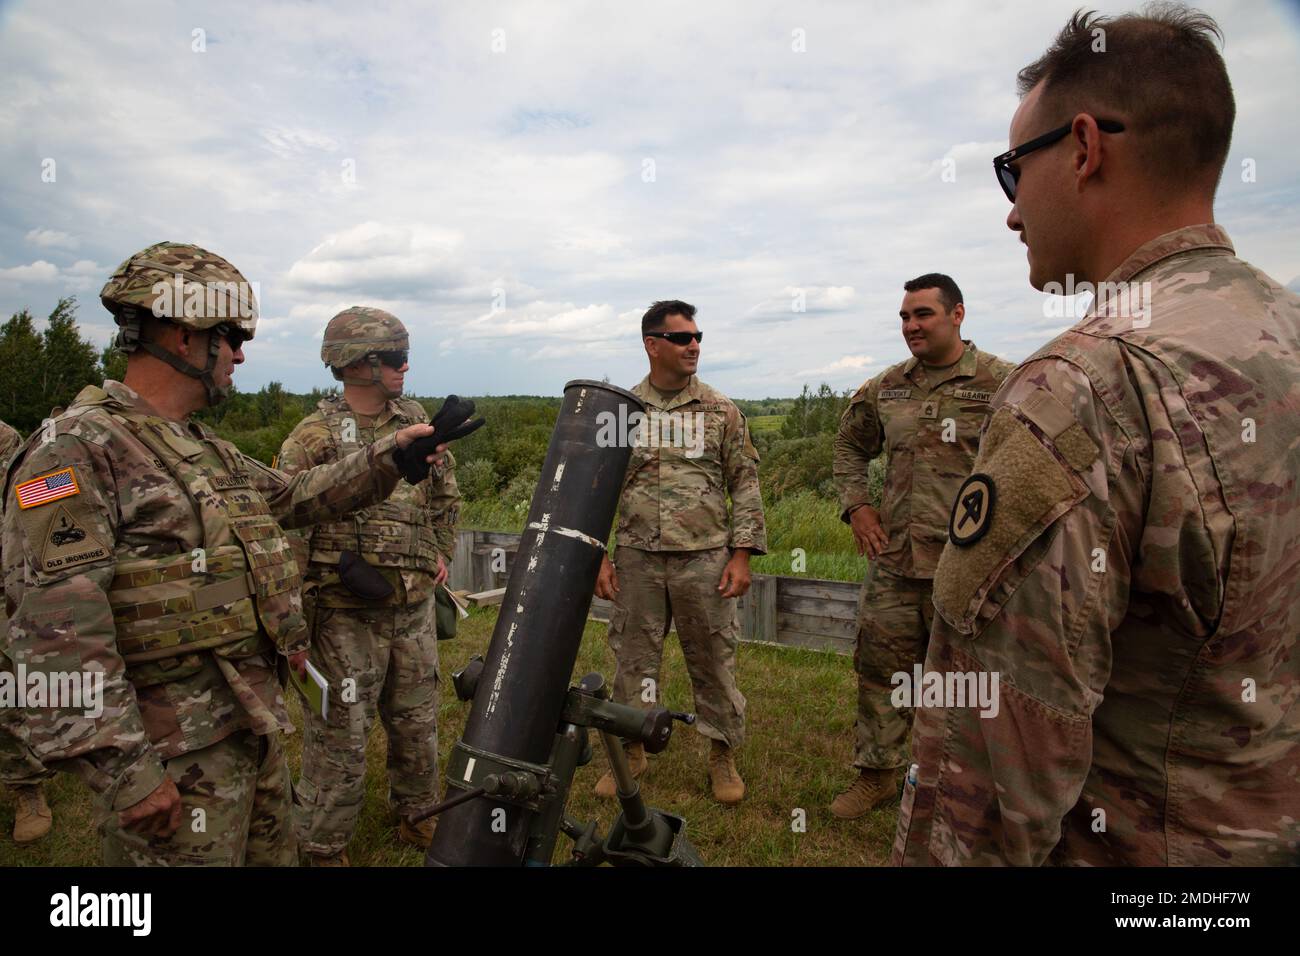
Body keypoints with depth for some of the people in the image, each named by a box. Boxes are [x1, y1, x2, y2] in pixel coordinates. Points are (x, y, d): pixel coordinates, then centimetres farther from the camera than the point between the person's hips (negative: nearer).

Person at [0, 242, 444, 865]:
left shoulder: (206, 449, 11)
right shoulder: (76, 451, -17)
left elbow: (294, 496, 24)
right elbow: (56, 636, -23)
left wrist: (386, 457, 17)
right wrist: (123, 772, -23)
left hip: (257, 729, 9)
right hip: (173, 759, -9)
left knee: (274, 853, 21)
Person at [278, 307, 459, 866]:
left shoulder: (416, 420, 6)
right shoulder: (314, 437, -10)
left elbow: (446, 494, 20)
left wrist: (442, 551, 10)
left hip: (416, 608, 5)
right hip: (347, 616, -5)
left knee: (417, 725, 18)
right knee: (340, 738, 6)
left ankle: (417, 817, 39)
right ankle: (324, 846, 26)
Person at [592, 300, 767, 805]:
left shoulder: (721, 411, 3)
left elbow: (745, 484, 3)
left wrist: (741, 554, -4)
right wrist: (598, 555, 2)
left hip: (705, 558, -1)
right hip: (637, 559, 1)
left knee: (713, 659, 8)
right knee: (634, 658, 11)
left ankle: (723, 754, 27)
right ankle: (631, 752, 29)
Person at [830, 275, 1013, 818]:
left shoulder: (1001, 383, -6)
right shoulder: (885, 388, 9)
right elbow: (849, 446, 22)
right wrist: (856, 507, 10)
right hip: (893, 557, 5)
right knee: (880, 667, 12)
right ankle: (876, 773, 30)